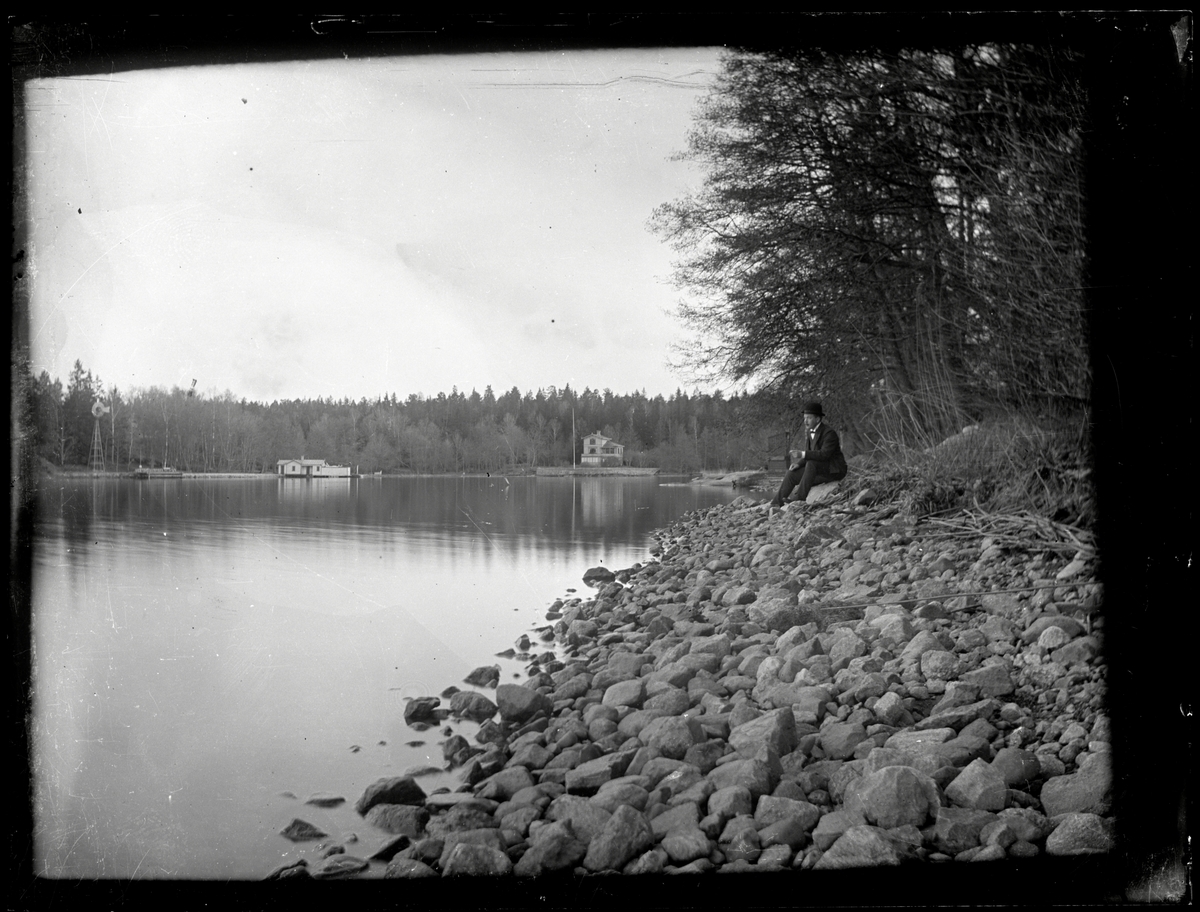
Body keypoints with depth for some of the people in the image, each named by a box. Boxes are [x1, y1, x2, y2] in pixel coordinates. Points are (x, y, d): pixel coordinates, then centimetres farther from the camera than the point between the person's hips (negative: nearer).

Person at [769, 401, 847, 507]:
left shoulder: (829, 433, -19)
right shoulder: (809, 431, 7)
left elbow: (824, 454, -31)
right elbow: (809, 454, 10)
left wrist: (802, 454, -38)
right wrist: (799, 463, -11)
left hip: (834, 470, -8)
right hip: (817, 470, 8)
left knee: (811, 463, -33)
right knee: (791, 474, -7)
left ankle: (800, 497, -33)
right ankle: (776, 505, -12)